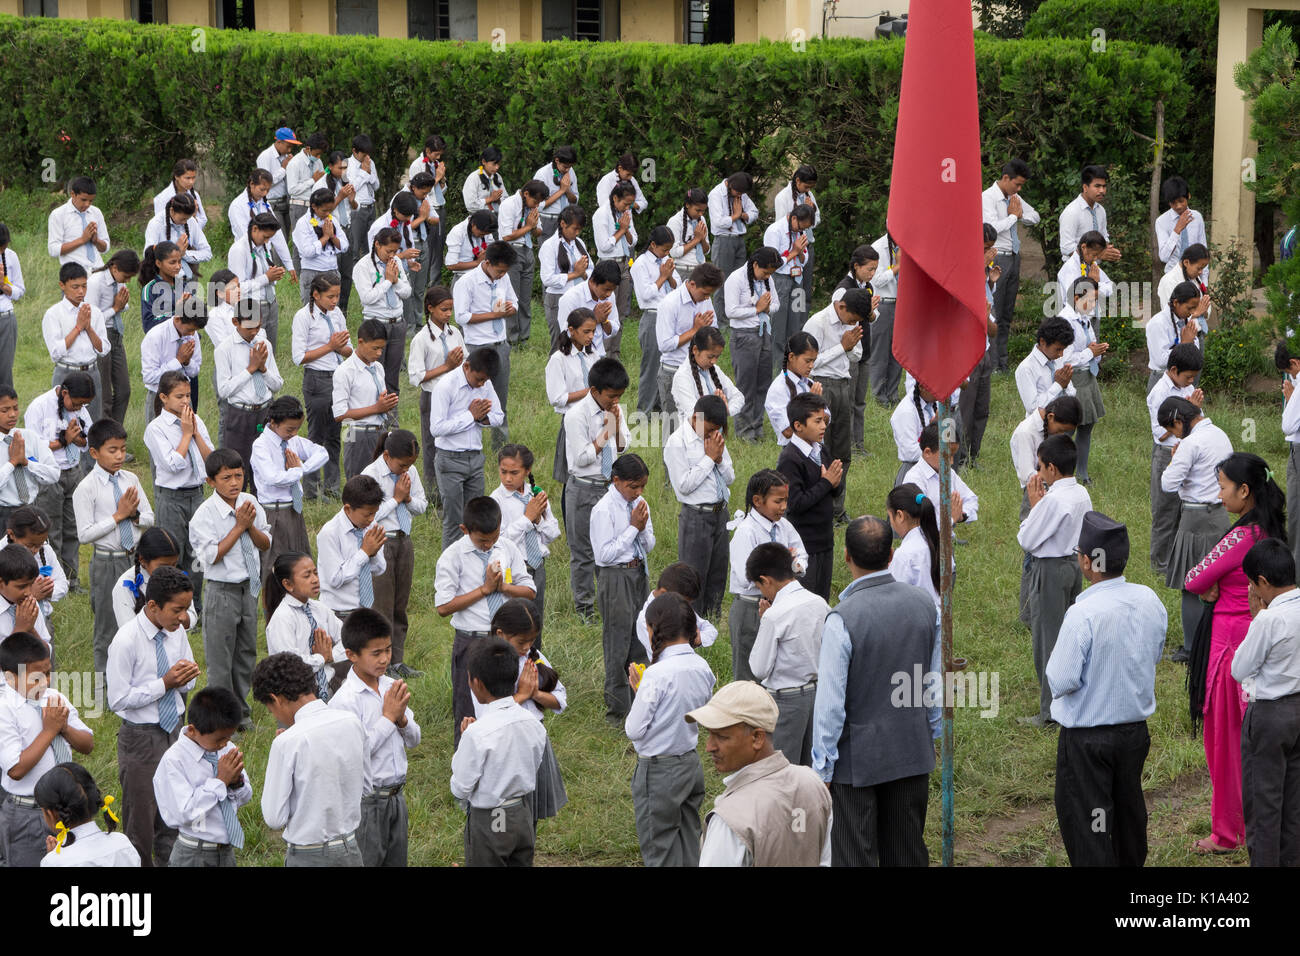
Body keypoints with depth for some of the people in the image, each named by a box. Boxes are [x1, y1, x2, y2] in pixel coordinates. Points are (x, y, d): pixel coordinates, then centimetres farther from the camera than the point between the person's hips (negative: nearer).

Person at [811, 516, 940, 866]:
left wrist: (822, 768, -9)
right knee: (907, 853, 17)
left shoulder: (842, 619, -23)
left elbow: (830, 702, -19)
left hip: (857, 758, -5)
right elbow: (935, 682, 7)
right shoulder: (924, 604, -5)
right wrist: (933, 734, 22)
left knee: (855, 856, 4)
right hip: (913, 751, 6)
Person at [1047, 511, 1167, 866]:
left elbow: (1062, 681, -22)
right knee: (1129, 811, 24)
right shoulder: (1149, 601, -5)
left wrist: (1052, 663, -4)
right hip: (1136, 727, 6)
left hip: (1087, 736, -6)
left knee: (1085, 824, 4)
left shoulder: (1083, 614, -26)